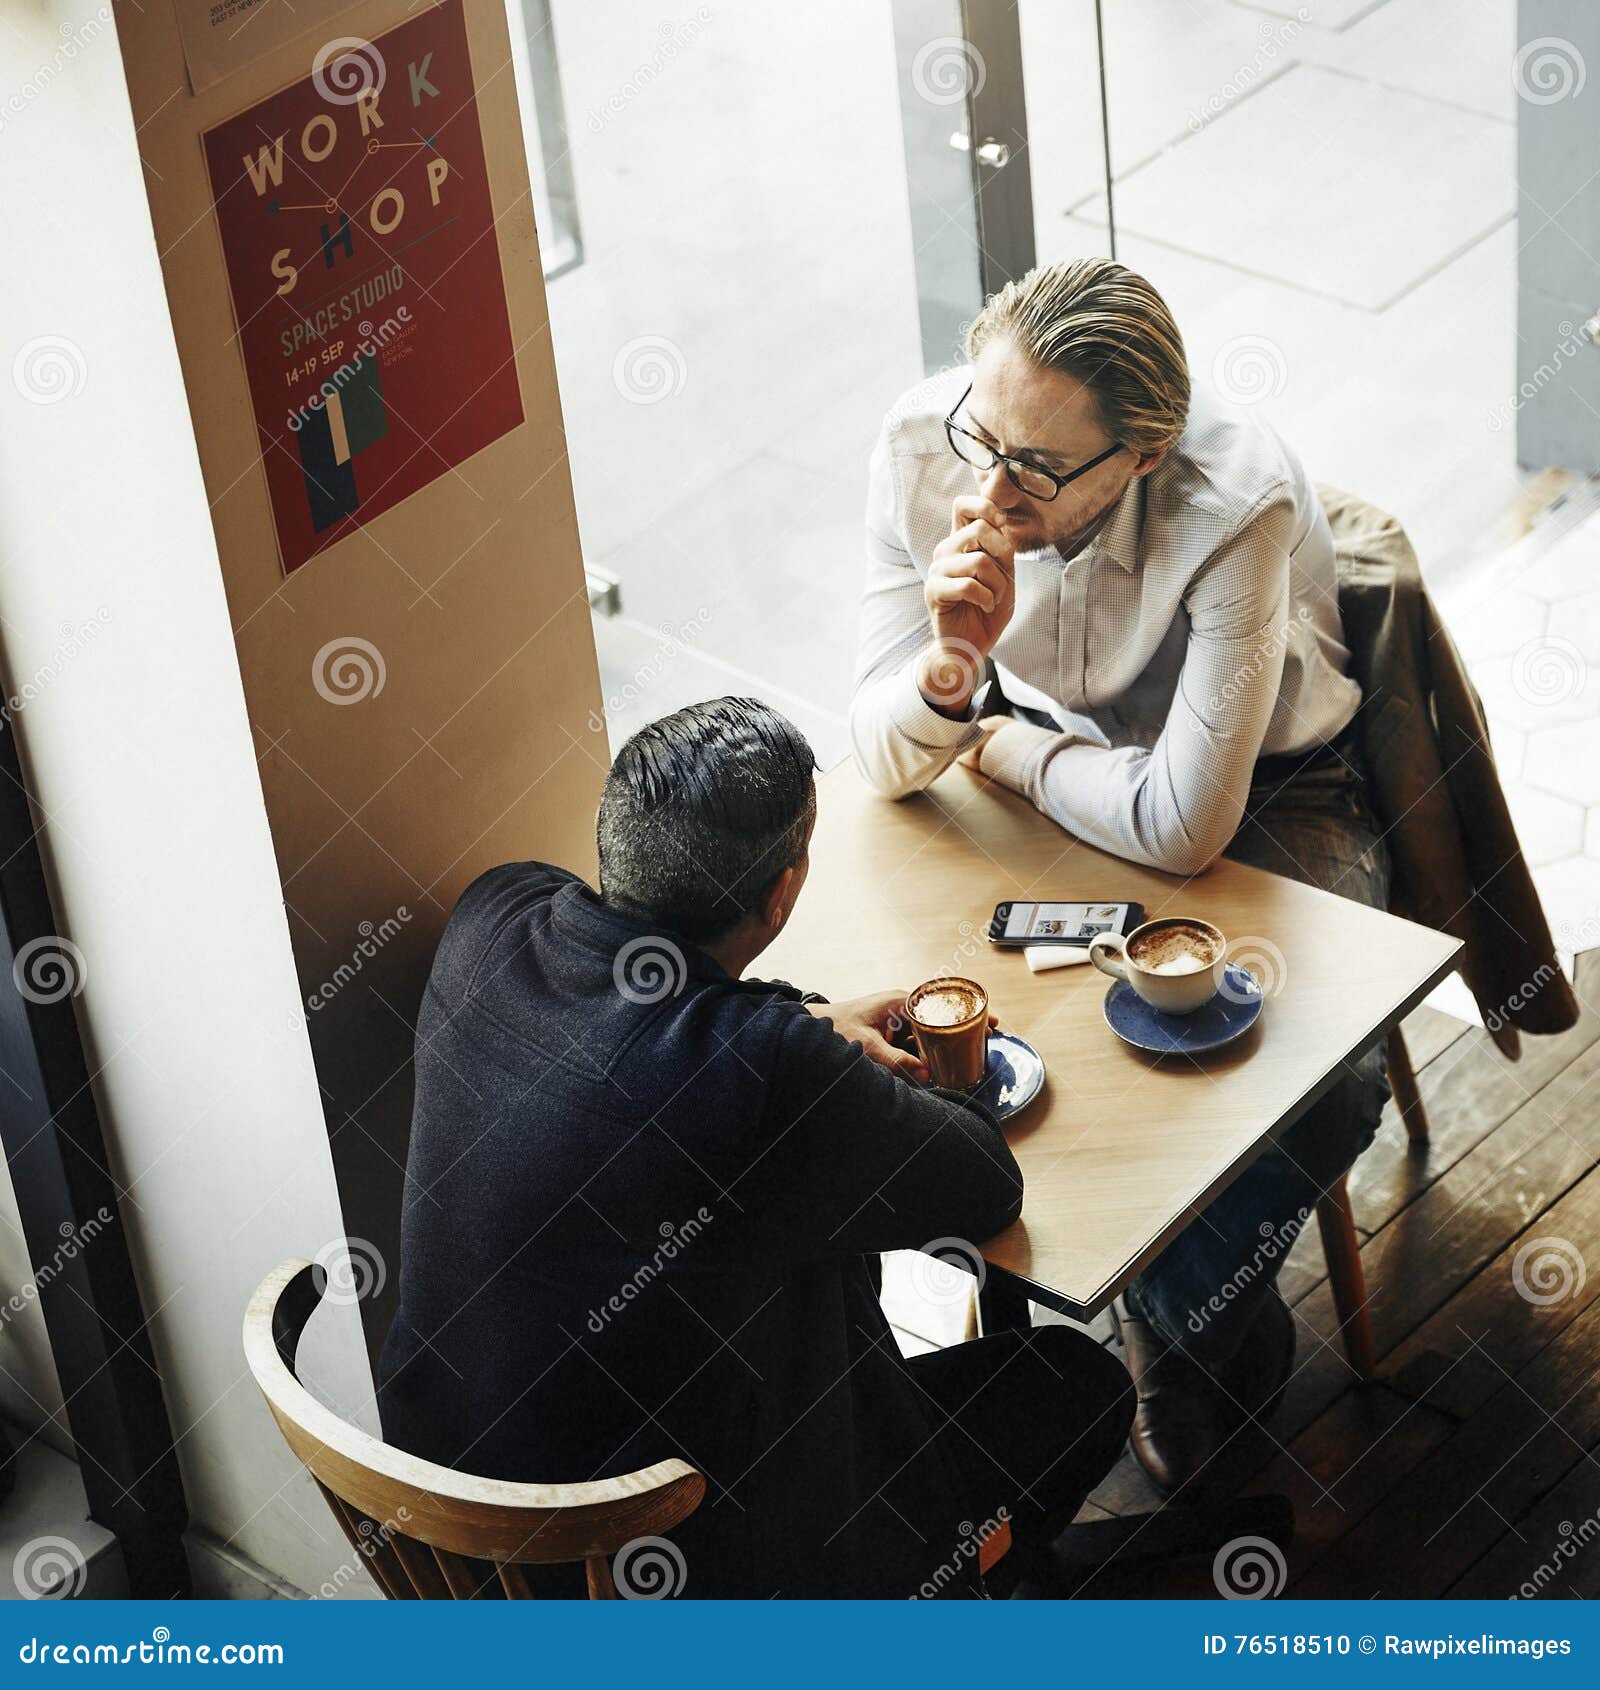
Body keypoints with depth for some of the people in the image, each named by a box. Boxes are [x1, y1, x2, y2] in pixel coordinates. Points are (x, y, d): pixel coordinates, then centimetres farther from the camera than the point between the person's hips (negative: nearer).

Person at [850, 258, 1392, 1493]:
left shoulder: (1239, 504, -37)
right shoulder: (927, 443, -24)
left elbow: (1186, 826, -33)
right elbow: (887, 764, -17)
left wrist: (1010, 748, -17)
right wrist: (953, 665, -38)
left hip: (1263, 796, -4)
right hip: (1057, 764, 4)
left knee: (1329, 1081, -25)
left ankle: (1198, 1317, 10)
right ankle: (1207, 1332, 6)